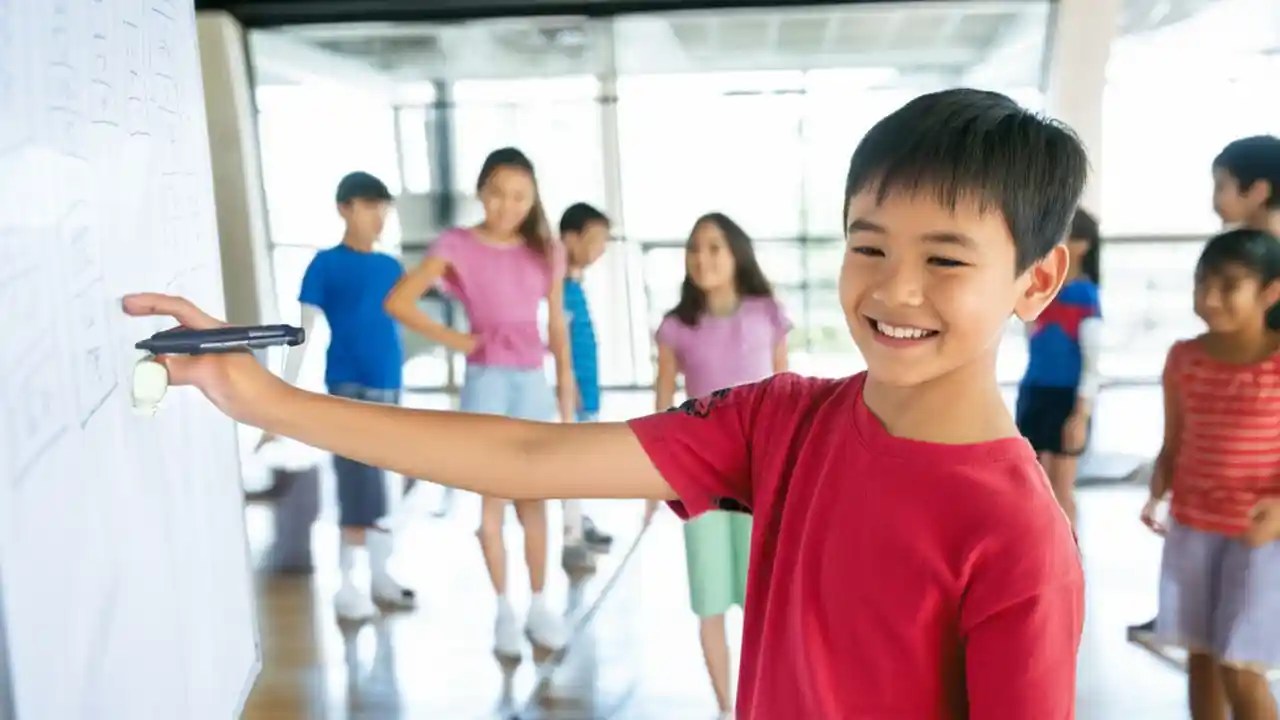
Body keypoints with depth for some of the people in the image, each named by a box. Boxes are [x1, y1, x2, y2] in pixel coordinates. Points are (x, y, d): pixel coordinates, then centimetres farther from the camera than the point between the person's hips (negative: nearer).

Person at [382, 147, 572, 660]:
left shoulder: (546, 251, 5)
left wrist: (567, 397, 9)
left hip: (533, 382, 3)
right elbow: (398, 302, -9)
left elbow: (557, 327, 10)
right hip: (487, 382, -2)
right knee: (492, 502, 4)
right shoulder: (458, 246, -5)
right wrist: (455, 341, -9)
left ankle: (539, 605, 22)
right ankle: (504, 610, 18)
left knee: (533, 502, 9)